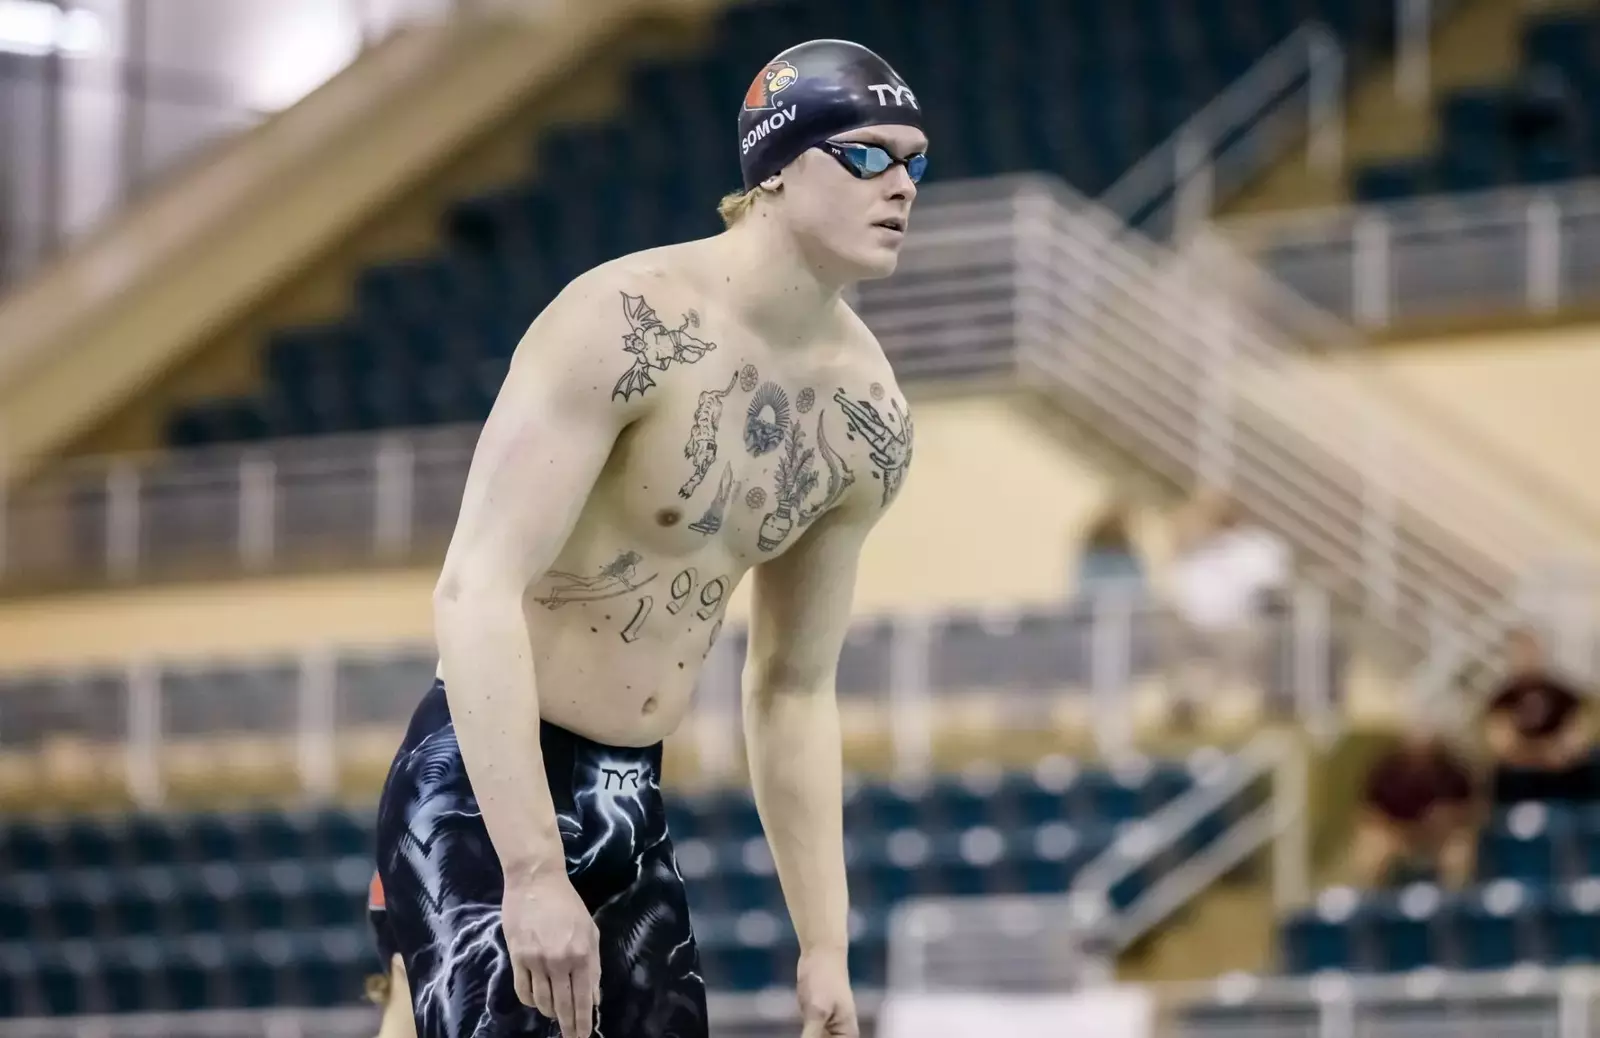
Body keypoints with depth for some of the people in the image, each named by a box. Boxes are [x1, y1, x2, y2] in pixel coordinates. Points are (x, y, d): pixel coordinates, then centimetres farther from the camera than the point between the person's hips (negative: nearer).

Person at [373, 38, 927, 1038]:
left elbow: (794, 689, 15)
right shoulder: (630, 325, -18)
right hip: (484, 790, -8)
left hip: (635, 806, 8)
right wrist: (534, 874, -31)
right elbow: (477, 591, -25)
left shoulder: (870, 419, 5)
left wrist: (825, 947, 12)